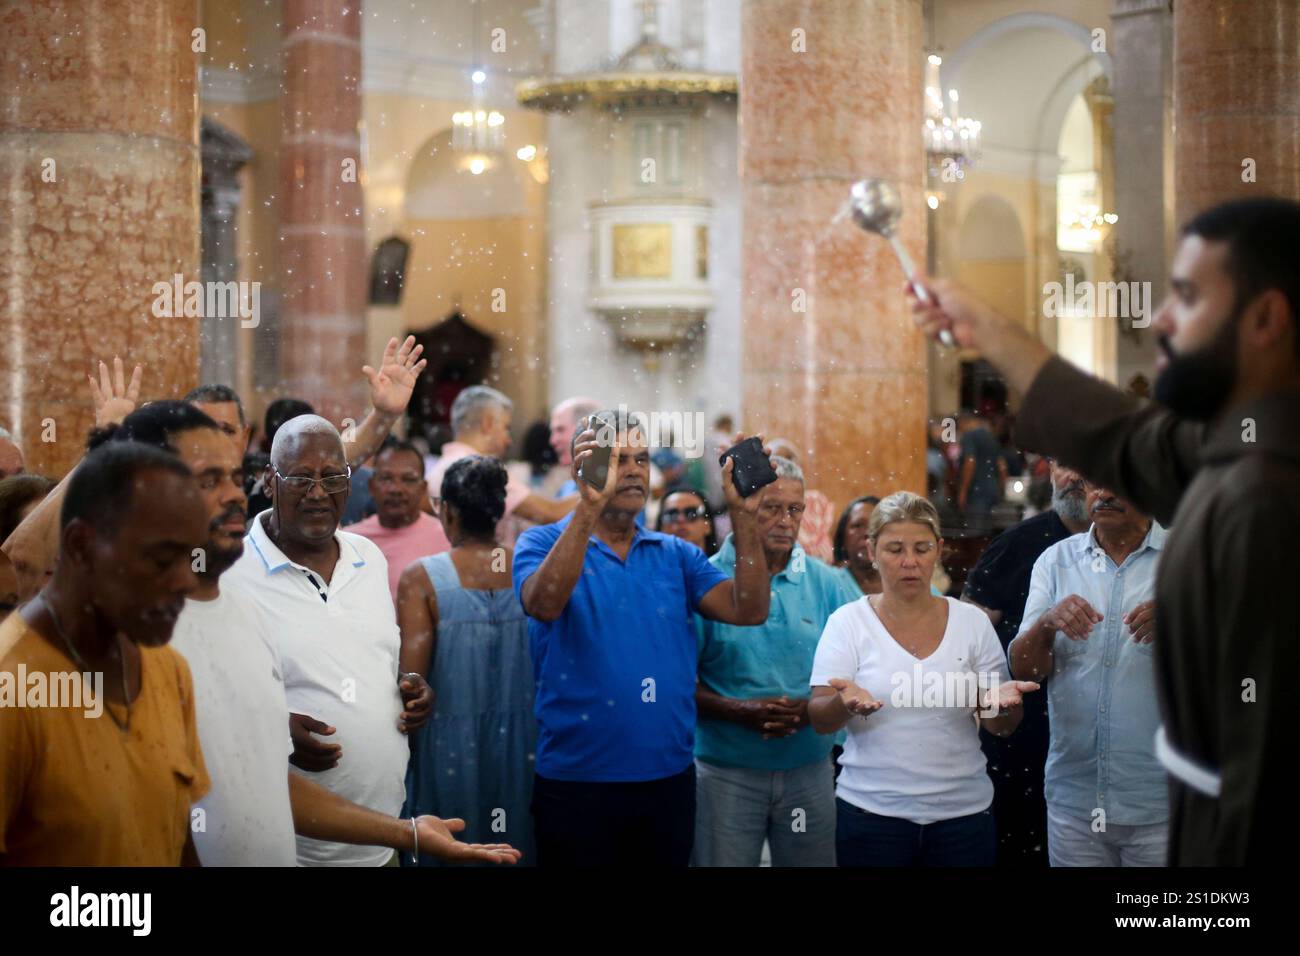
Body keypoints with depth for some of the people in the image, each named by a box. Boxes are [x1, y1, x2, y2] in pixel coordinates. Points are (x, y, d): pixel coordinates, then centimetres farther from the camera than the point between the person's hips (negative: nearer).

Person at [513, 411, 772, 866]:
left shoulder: (676, 554, 8)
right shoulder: (543, 542, -3)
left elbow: (748, 610, -4)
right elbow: (544, 604, -25)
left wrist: (742, 515, -14)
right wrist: (590, 505, -34)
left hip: (670, 780, 4)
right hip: (577, 784, -3)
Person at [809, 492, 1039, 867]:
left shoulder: (972, 621, 3)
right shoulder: (847, 622, -2)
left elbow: (1002, 727, 5)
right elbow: (819, 721, -8)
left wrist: (1002, 702, -18)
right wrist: (844, 703, -30)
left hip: (963, 812, 2)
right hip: (871, 813, -2)